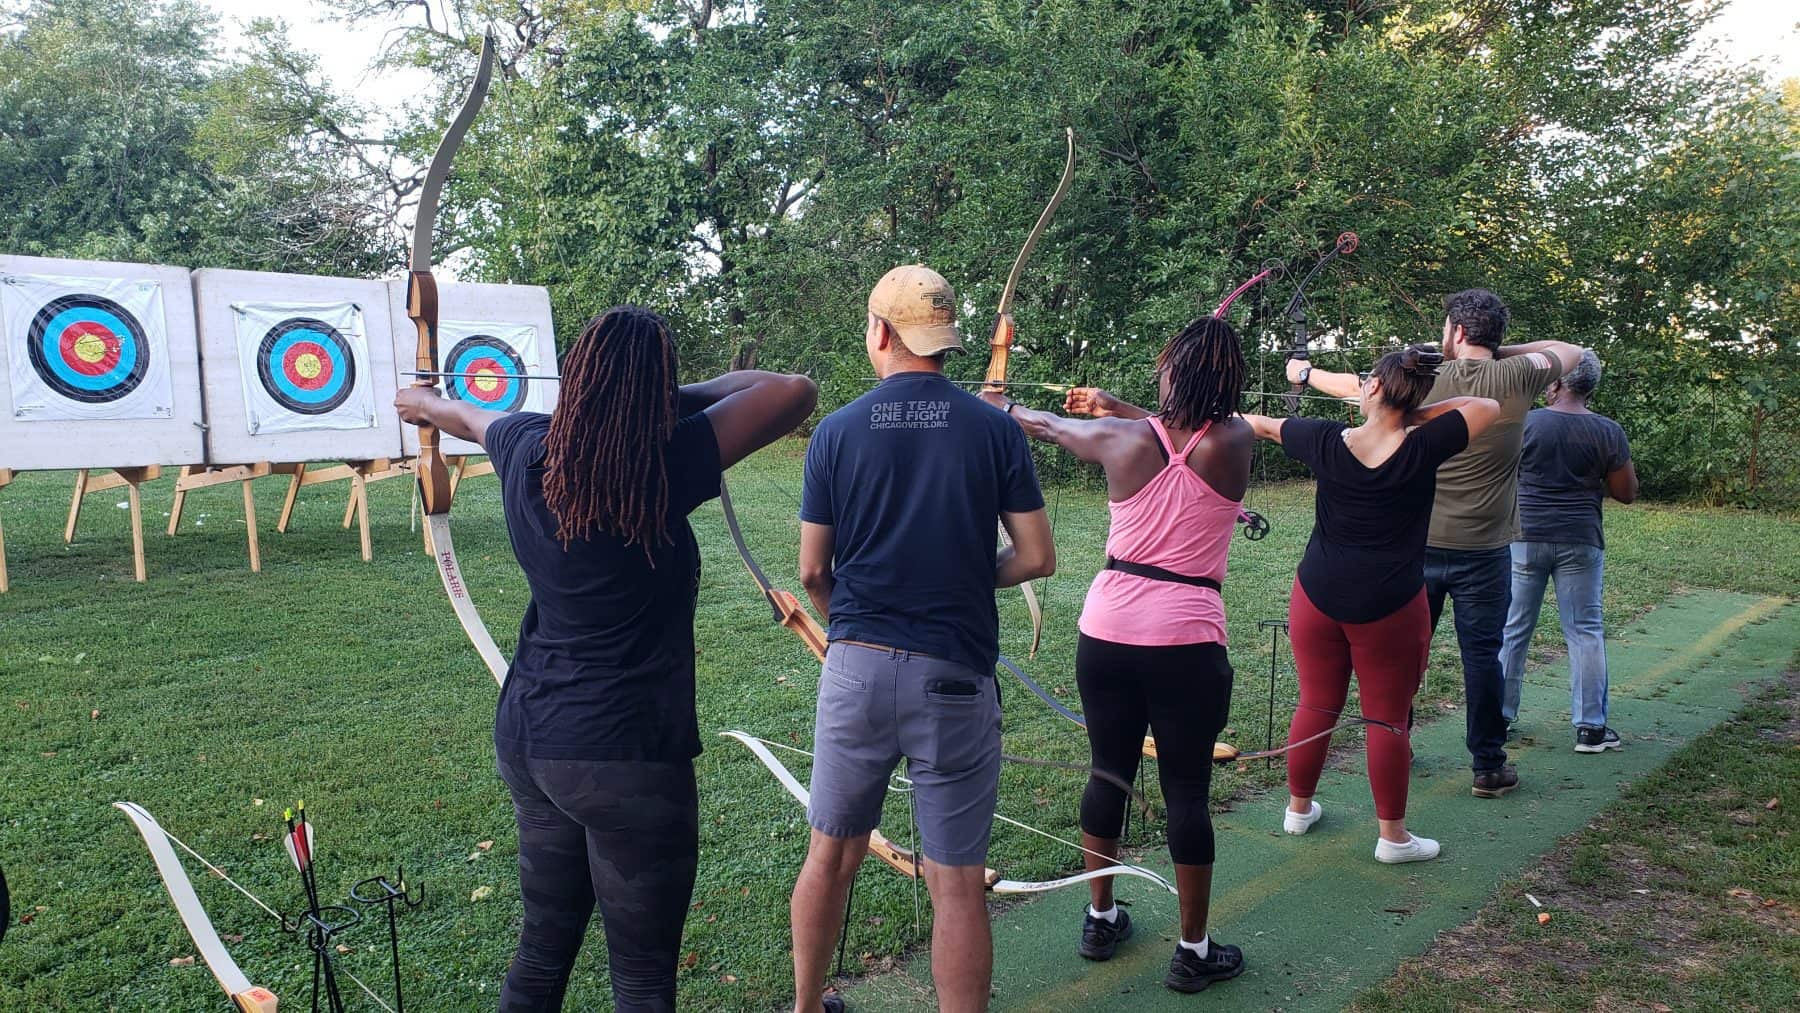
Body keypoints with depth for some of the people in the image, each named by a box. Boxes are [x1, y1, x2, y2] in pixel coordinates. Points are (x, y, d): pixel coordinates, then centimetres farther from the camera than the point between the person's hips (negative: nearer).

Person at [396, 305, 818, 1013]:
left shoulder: (526, 451, -2)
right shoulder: (664, 466, -20)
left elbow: (469, 417, 22)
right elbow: (796, 394, -16)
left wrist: (424, 403, 45)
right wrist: (682, 398, -2)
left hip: (528, 740, 7)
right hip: (625, 758, -7)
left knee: (541, 954, 23)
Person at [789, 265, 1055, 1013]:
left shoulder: (837, 431, -3)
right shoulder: (996, 430, -4)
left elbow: (812, 570, 1)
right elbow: (1037, 558, -4)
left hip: (856, 669, 2)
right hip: (954, 677, -2)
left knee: (831, 856, 18)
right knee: (957, 884, 6)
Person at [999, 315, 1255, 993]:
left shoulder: (1120, 438, -3)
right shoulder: (1234, 442, -6)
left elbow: (1050, 425, 17)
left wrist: (1007, 408, 38)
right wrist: (1119, 407, 29)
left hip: (1107, 630, 2)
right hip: (1187, 640, -2)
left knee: (1109, 772, 16)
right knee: (1186, 791, 7)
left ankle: (1100, 919, 33)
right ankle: (1193, 951, 21)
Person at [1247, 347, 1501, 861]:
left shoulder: (1328, 442, -7)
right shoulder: (1421, 450, -12)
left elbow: (1261, 425, 11)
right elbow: (1488, 406, 1)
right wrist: (1413, 415, 0)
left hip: (1318, 597, 3)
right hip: (1389, 608, -2)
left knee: (1315, 707, 15)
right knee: (1387, 719, 7)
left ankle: (1298, 808, 32)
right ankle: (1392, 834, 19)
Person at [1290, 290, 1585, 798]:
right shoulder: (1515, 379, -8)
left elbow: (1353, 385, 9)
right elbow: (1571, 352, 12)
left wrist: (1305, 373, 26)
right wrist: (1499, 351, 11)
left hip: (1419, 546, 1)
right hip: (1483, 551, -1)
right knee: (1482, 656, 5)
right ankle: (1489, 766, 12)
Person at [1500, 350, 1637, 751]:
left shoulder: (1524, 423, -6)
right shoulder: (1607, 432, -3)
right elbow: (1627, 492, 2)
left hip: (1525, 537, 0)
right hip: (1580, 541, 1)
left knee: (1512, 628, 9)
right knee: (1585, 631, 6)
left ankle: (1499, 715, 15)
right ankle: (1590, 727, 8)